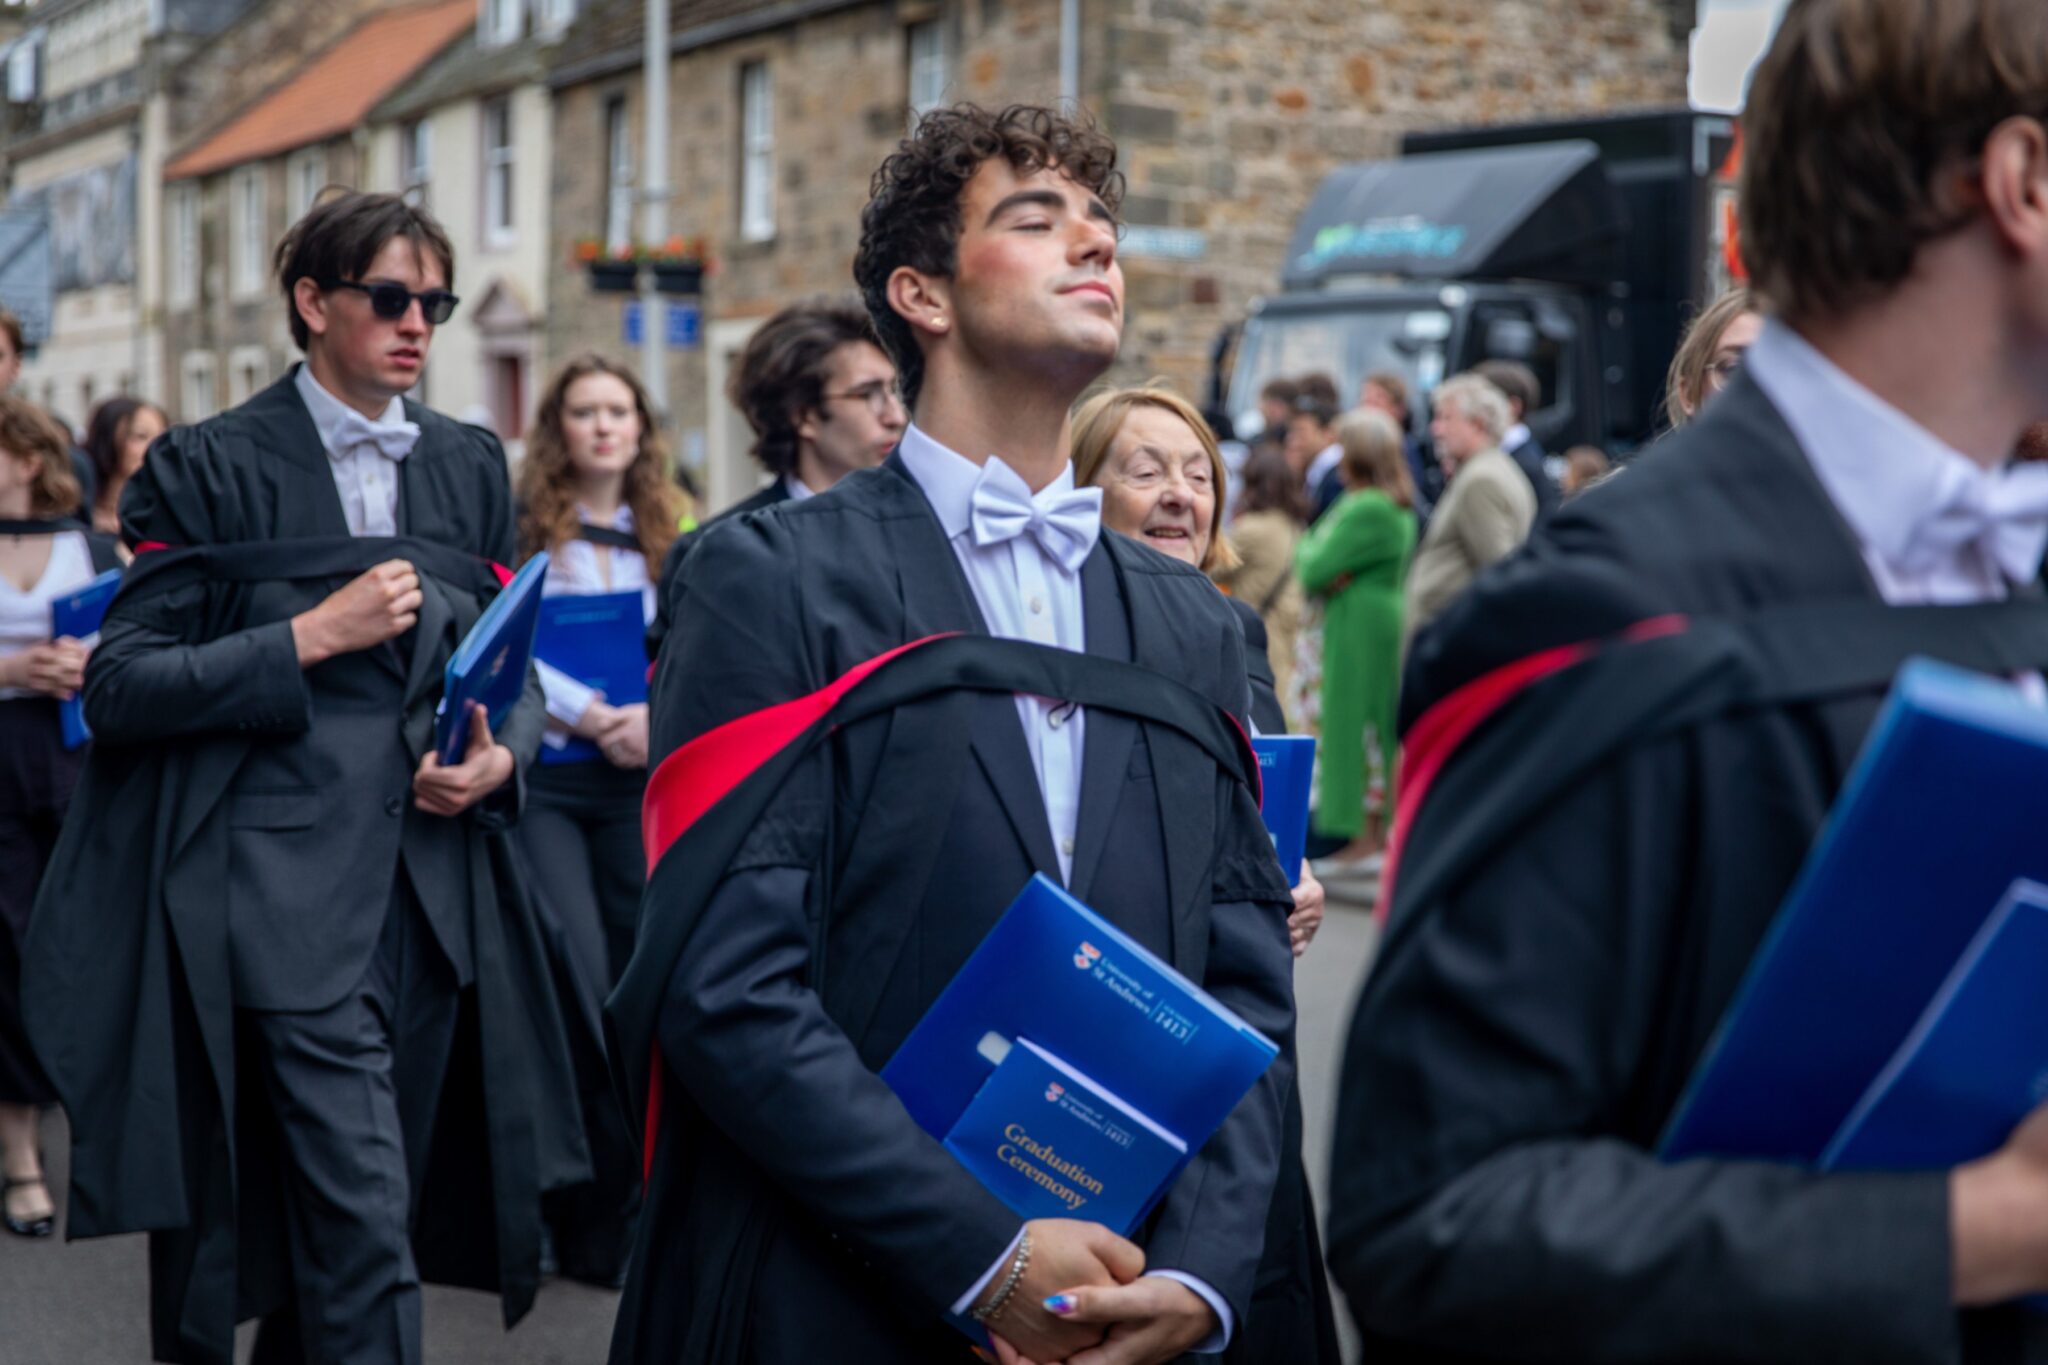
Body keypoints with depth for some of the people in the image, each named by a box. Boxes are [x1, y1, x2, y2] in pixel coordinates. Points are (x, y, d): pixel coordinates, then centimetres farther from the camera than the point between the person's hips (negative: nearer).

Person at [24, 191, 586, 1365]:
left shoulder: (472, 467, 14)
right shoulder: (211, 468, 0)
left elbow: (515, 665, 18)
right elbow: (120, 686, -4)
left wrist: (503, 756, -4)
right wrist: (310, 636, -13)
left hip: (440, 900, 5)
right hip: (289, 903, -5)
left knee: (331, 1229, 13)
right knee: (366, 1235, -11)